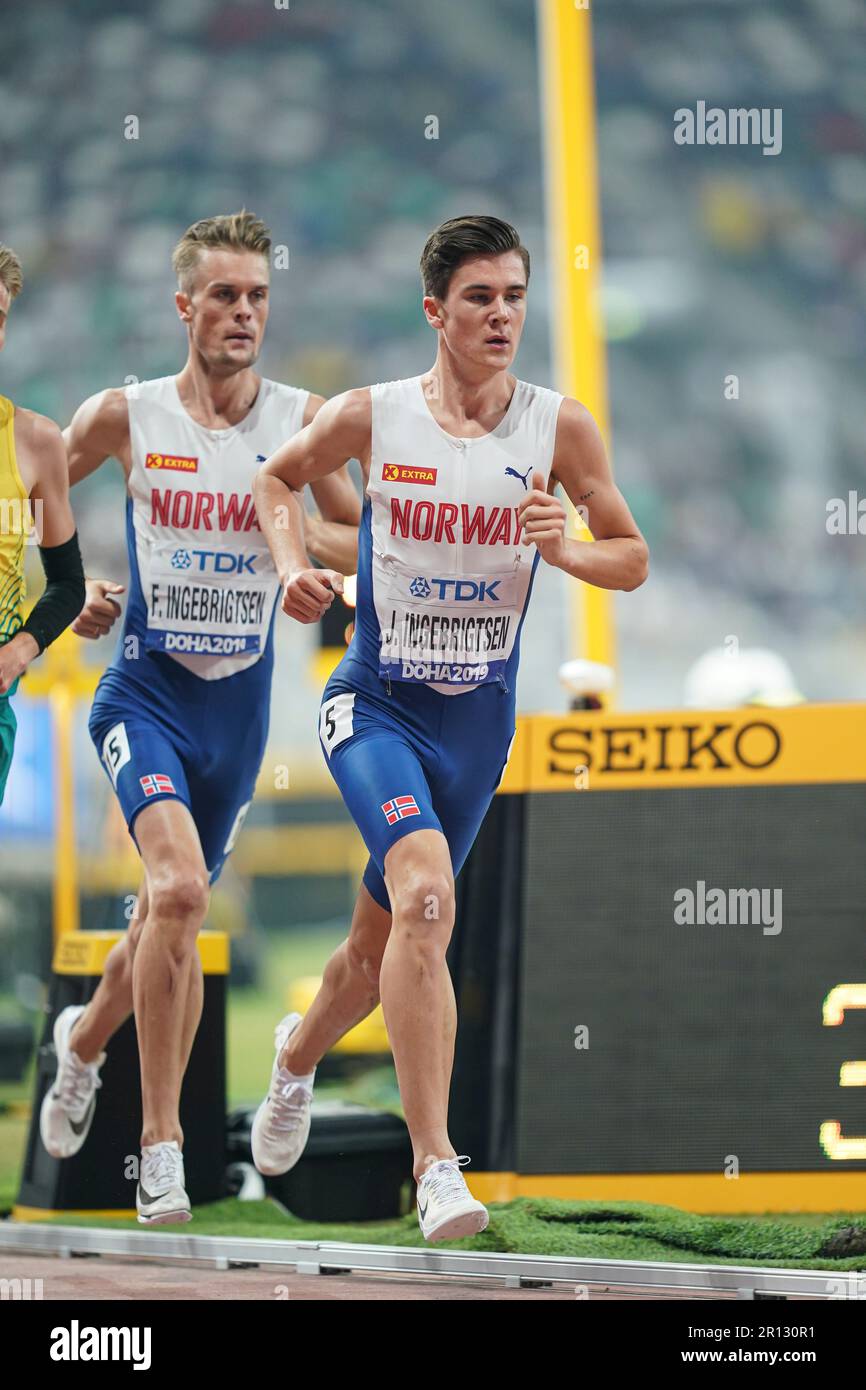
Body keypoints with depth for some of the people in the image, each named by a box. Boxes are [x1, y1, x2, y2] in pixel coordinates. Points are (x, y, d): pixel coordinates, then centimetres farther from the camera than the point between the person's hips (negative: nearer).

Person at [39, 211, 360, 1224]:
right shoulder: (124, 417, -4)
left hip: (239, 702, 3)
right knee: (176, 886, -26)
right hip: (146, 689, -3)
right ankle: (160, 1143, -19)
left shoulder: (301, 421, -2)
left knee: (176, 918, 16)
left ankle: (84, 1041, 49)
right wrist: (75, 585, -1)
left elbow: (367, 545, 5)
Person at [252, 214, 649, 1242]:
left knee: (382, 942, 16)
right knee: (425, 895, -27)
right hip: (376, 703, -3)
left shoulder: (559, 427, -4)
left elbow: (632, 560, 3)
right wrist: (292, 565, -5)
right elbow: (276, 479, 12)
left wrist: (562, 550, -16)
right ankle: (435, 1166, -27)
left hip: (478, 720, 3)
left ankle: (299, 1053, 52)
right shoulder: (370, 417, -7)